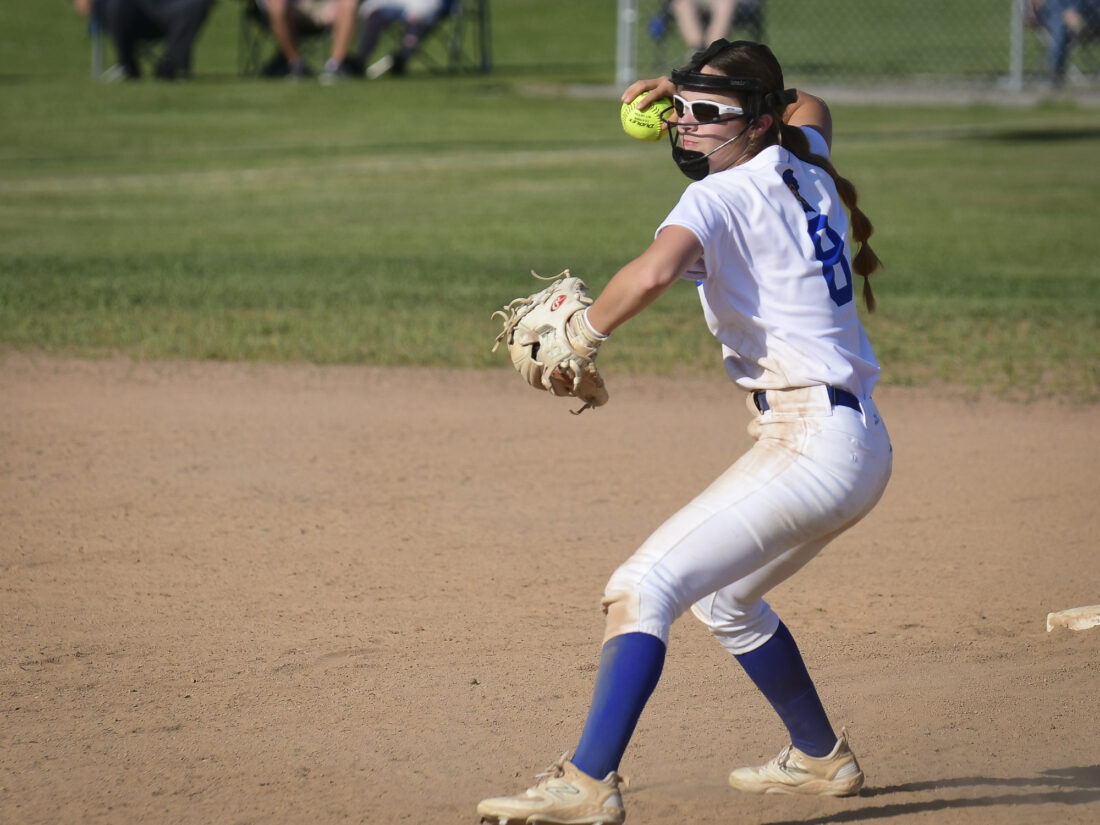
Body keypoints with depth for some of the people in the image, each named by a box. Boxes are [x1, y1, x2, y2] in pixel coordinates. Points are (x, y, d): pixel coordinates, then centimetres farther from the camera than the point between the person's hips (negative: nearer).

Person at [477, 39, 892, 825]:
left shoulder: (721, 198, -11)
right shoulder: (805, 169, 14)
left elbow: (655, 270, -32)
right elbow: (810, 108, 39)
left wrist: (583, 331, -17)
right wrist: (686, 88, 32)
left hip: (808, 449, -10)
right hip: (860, 444, 10)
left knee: (643, 587, -17)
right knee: (722, 598, 29)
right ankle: (822, 758, 40)